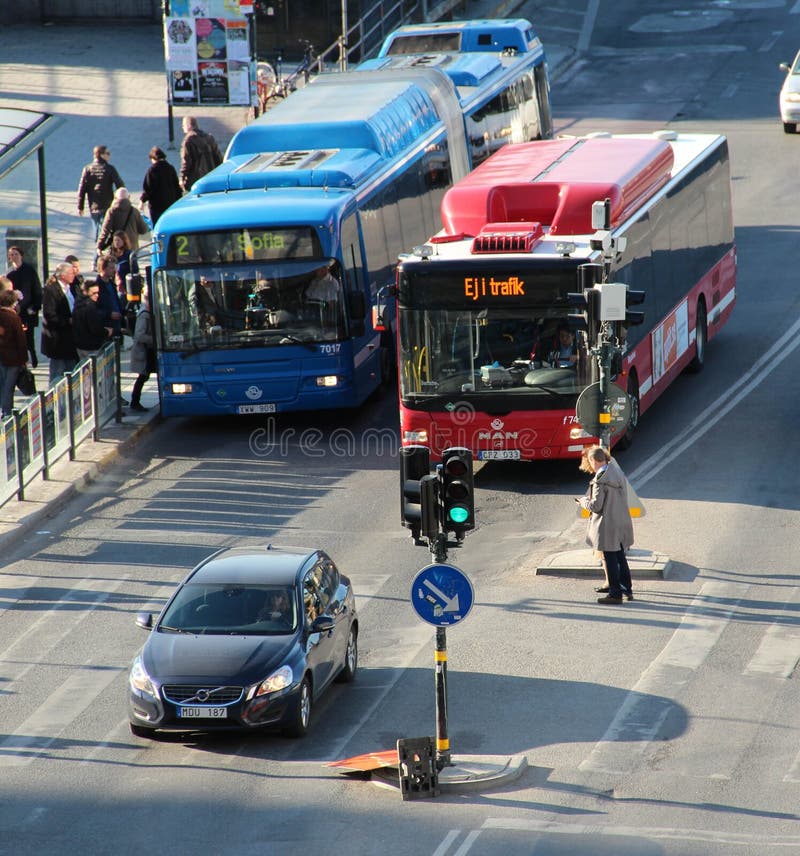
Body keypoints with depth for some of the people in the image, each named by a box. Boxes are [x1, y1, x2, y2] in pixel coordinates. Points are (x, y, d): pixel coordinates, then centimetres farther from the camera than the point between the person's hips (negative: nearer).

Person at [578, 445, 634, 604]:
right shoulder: (618, 472, 6)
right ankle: (627, 589, 27)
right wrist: (590, 500, 19)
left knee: (610, 559, 1)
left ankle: (615, 594, 5)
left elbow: (596, 506, -18)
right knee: (620, 557, 19)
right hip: (622, 522, 8)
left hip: (607, 525, -8)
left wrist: (584, 501, 2)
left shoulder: (600, 480, -20)